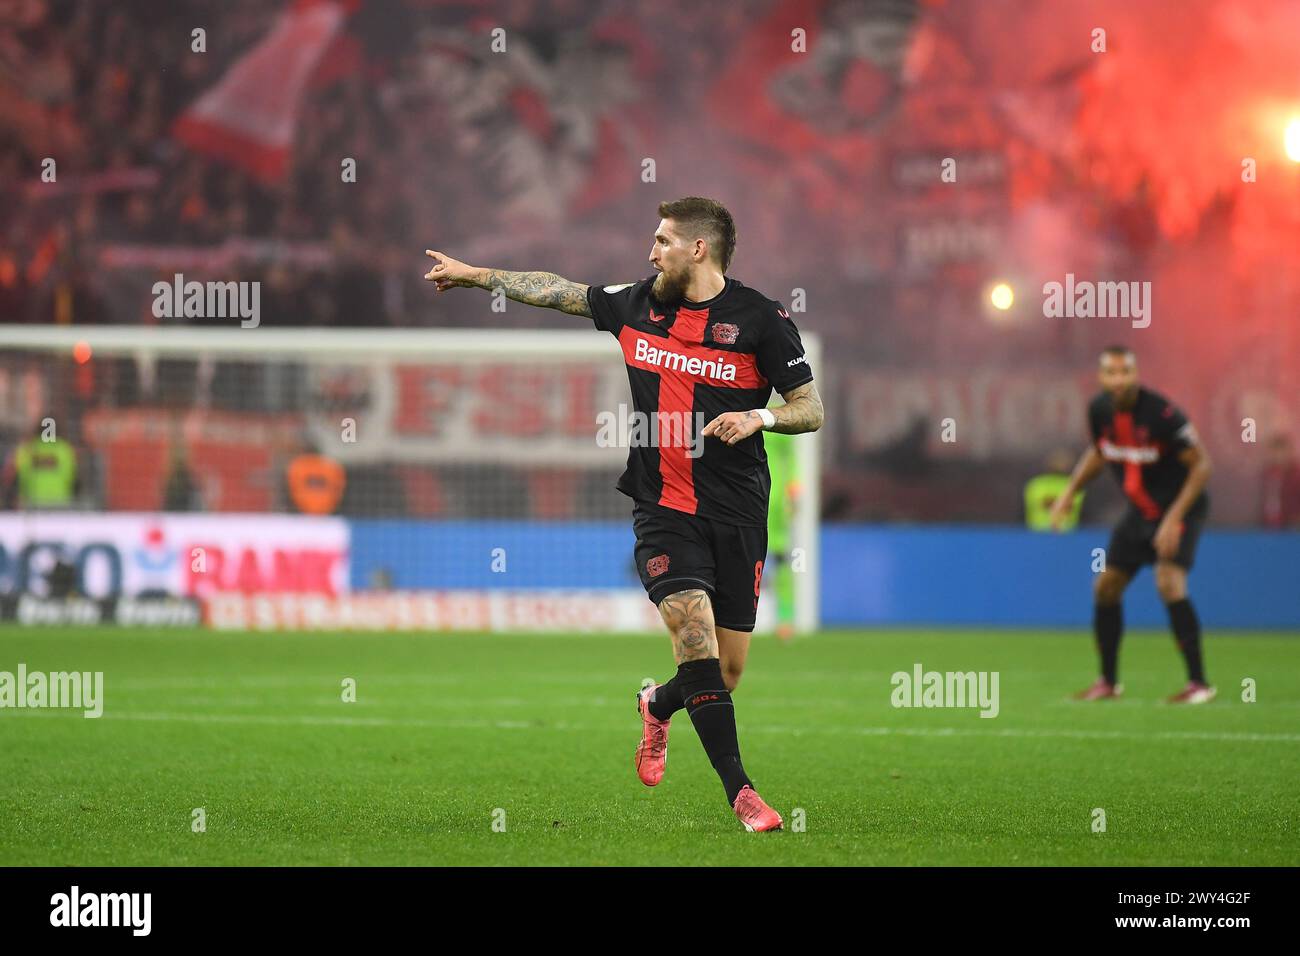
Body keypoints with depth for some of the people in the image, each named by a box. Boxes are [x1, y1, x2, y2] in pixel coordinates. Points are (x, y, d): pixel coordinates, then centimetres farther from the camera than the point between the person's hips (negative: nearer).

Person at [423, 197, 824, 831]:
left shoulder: (760, 318, -3)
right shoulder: (636, 305, 7)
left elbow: (811, 410, 1)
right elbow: (557, 290, 21)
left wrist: (759, 416, -18)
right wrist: (476, 275, 28)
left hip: (737, 516, -1)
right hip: (663, 509, 1)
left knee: (727, 671, 2)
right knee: (694, 630, -21)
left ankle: (658, 706, 38)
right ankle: (739, 791, -20)